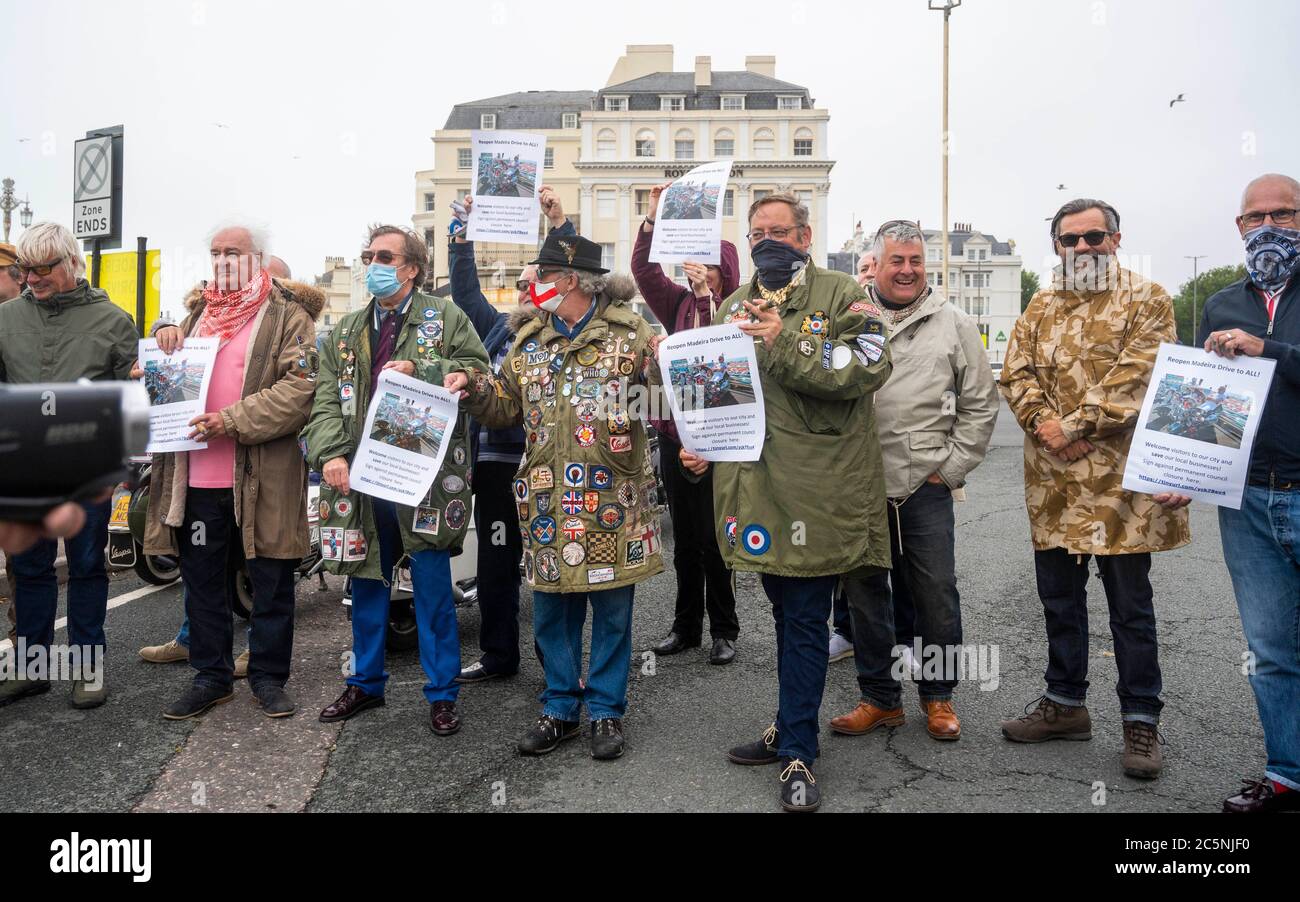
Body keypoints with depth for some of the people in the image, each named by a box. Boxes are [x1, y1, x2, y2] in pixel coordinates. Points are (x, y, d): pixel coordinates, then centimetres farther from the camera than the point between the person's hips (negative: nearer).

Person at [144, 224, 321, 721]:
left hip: (263, 475, -5)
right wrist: (165, 338, 8)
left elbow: (300, 388, -14)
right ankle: (211, 675, 27)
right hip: (197, 476, 6)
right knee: (202, 580, 13)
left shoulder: (288, 316, -2)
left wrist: (234, 421, -21)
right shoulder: (198, 312, 18)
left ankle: (268, 676, 21)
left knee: (270, 582, 6)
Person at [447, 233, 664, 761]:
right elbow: (507, 408, 16)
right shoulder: (530, 340, 12)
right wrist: (475, 386, -3)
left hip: (612, 499, -4)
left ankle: (606, 711, 24)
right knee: (552, 610, 13)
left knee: (612, 612, 8)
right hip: (549, 501, 4)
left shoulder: (628, 332, -1)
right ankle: (560, 708, 29)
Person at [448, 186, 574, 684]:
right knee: (495, 563, 13)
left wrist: (560, 222, -13)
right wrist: (462, 239, 21)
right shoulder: (500, 327, 17)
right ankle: (498, 655, 26)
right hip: (494, 461, 6)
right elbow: (466, 294, 26)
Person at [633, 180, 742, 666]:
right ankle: (686, 625, 25)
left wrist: (707, 293, -25)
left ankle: (724, 630, 16)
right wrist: (653, 217, -10)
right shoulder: (680, 303, 9)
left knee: (712, 537, 1)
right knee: (684, 536, 13)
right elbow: (644, 269, 0)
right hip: (673, 430, 5)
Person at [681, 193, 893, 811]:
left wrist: (785, 343, -20)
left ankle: (797, 752, 12)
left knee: (805, 620, 0)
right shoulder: (733, 307, 15)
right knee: (785, 612, 17)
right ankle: (792, 727, 33)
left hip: (816, 486, -5)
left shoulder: (842, 296, -2)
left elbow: (869, 367, -16)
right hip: (755, 483, 6)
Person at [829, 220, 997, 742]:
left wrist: (951, 467, 1)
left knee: (937, 596, 7)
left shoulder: (954, 325, 7)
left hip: (926, 487, 0)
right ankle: (880, 698, 26)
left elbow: (980, 405, 8)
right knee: (865, 595, 10)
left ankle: (938, 696, 27)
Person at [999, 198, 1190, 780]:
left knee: (1130, 603, 4)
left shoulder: (1146, 300, -2)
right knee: (1058, 595, 14)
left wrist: (1074, 427, -16)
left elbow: (1135, 378, -14)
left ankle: (1141, 719, 18)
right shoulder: (1042, 307, 14)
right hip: (1052, 482, 5)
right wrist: (1043, 423, -12)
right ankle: (1064, 703, 29)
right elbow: (1017, 373, 5)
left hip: (1119, 478, -5)